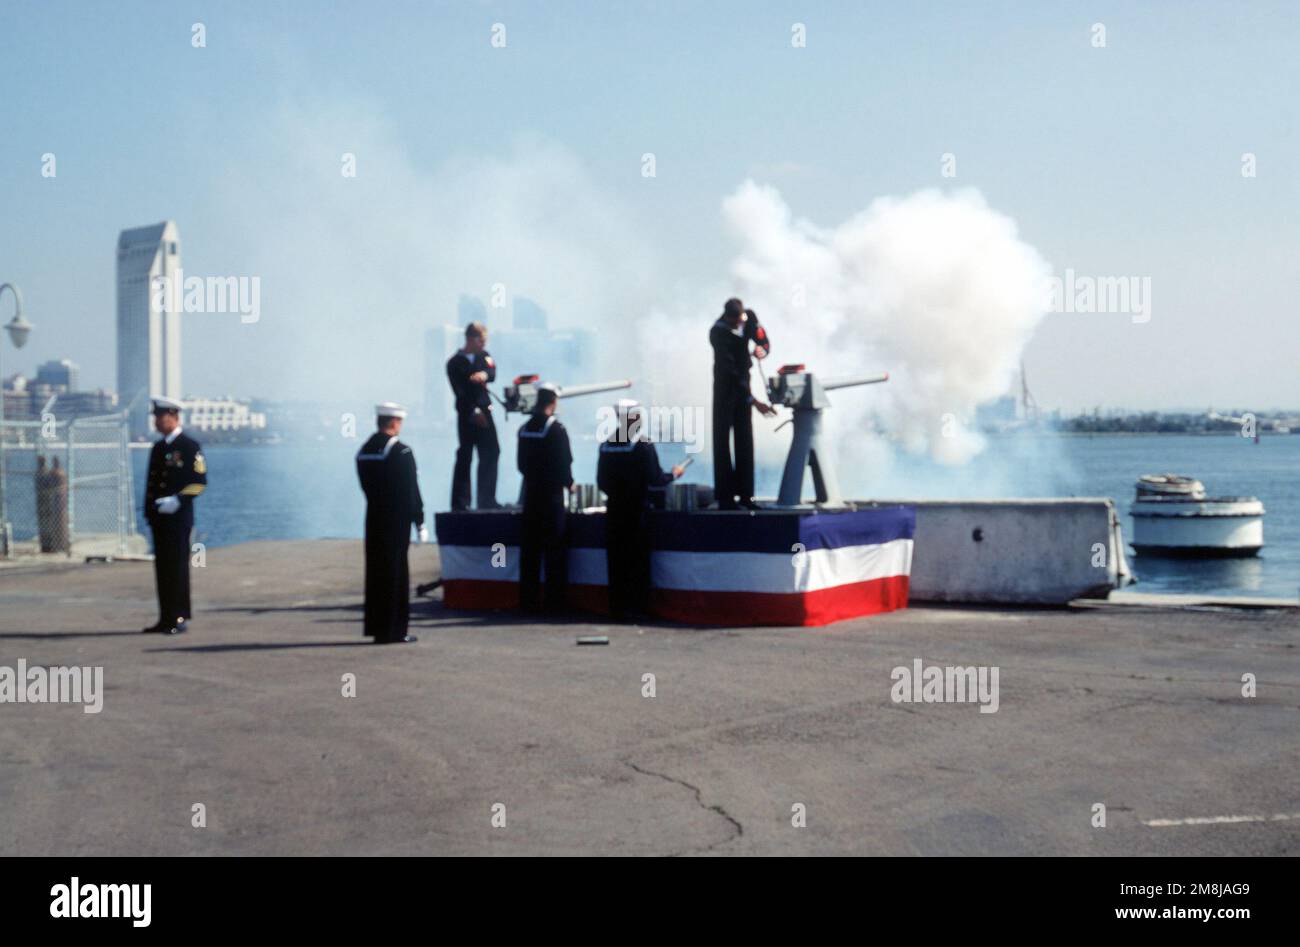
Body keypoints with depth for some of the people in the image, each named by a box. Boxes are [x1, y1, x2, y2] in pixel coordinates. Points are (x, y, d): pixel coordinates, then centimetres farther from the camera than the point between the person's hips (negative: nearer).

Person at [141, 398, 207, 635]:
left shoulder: (189, 446, -5)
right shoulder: (158, 448, 18)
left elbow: (200, 481, -10)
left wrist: (177, 500, -19)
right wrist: (149, 510, 12)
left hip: (178, 516, -7)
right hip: (159, 517, 7)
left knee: (178, 567, -6)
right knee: (162, 568, 7)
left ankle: (180, 619, -3)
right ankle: (166, 618, 12)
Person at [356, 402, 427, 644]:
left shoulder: (364, 451, 9)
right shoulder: (400, 451, -13)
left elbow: (367, 486, 11)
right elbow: (411, 490, -13)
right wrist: (419, 521, -8)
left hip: (374, 518, 7)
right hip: (397, 520, -7)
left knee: (376, 572, 12)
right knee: (395, 573, -2)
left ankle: (377, 626, 19)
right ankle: (392, 630, 1)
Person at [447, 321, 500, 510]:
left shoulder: (484, 356, 13)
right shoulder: (455, 363, -3)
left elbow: (492, 372, -6)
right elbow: (459, 392, -11)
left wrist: (484, 374, -29)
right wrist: (474, 412, -20)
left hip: (484, 412, 5)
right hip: (467, 415, -5)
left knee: (490, 454, 4)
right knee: (465, 457, -2)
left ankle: (487, 500, 10)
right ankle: (460, 502, 3)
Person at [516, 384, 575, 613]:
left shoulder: (525, 429, 6)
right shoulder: (556, 428, -12)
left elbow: (521, 464, 9)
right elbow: (564, 462, -13)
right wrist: (569, 483, 4)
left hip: (530, 492, 6)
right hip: (552, 493, -5)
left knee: (529, 550, 8)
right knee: (554, 549, 0)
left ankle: (529, 601, 10)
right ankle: (554, 601, -1)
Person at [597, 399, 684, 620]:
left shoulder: (606, 445, 3)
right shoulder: (643, 445, -11)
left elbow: (601, 481, 7)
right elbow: (654, 478, -13)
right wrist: (673, 474, 5)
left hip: (614, 509, 4)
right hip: (637, 510, -4)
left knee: (616, 560, 8)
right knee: (637, 558, 5)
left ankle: (617, 608, 11)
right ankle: (636, 607, 7)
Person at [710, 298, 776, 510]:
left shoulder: (749, 317, -10)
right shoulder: (718, 333, -27)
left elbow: (763, 339, 4)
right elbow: (730, 372, -30)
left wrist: (763, 349, -23)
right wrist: (753, 401, -35)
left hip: (742, 383, 6)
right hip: (725, 386, -6)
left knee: (745, 439, 6)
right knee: (722, 439, -5)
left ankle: (745, 494, 10)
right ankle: (725, 497, -5)